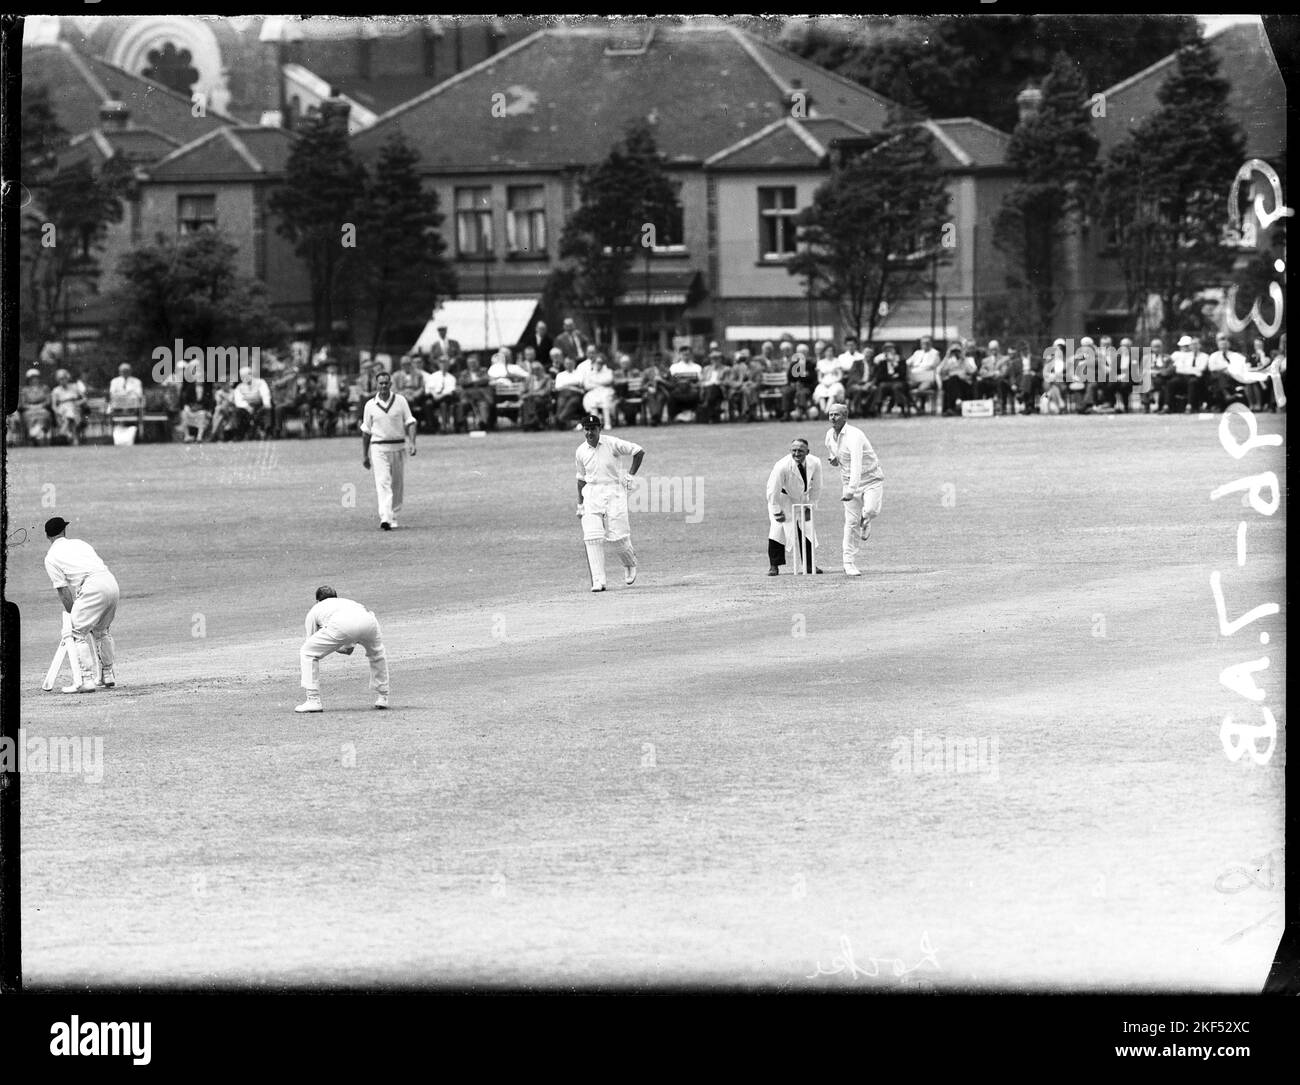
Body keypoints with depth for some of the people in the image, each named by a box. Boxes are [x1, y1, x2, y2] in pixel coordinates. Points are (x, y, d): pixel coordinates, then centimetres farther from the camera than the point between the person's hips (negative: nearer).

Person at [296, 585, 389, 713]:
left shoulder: (315, 609, 36)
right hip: (369, 620, 4)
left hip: (342, 625, -4)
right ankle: (382, 698, 38)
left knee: (307, 653, 15)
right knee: (377, 654, 37)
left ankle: (313, 700, 8)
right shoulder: (349, 602, 46)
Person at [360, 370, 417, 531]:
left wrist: (412, 443, -15)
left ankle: (394, 517, 22)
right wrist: (364, 455, 10)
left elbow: (410, 422, 1)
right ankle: (385, 519, -25)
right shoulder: (370, 405, 5)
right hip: (379, 448, -1)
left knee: (397, 484, 7)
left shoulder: (400, 401, 4)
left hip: (399, 447, 1)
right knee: (383, 483, -14)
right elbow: (366, 431, 11)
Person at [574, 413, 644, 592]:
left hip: (614, 491, -3)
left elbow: (639, 451, -1)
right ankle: (598, 582, -11)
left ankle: (630, 564, 27)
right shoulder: (581, 452, 5)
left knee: (618, 537, -7)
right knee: (592, 538, -11)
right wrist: (580, 504, 16)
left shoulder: (613, 444, -8)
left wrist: (630, 476, -6)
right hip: (591, 495, 3)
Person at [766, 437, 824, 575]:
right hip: (783, 499, -4)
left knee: (808, 530, 5)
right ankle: (774, 566, -7)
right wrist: (777, 511, -21)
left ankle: (810, 564, 18)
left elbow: (816, 488, -5)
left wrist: (810, 507, -6)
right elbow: (772, 491, -24)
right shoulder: (782, 466, -33)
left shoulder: (815, 463, -20)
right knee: (777, 529, -15)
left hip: (802, 499, 4)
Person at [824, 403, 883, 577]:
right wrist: (832, 458, 3)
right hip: (849, 482, 6)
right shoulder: (830, 435, 2)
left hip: (871, 479, -6)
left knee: (871, 510, -29)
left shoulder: (853, 435, -24)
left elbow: (856, 464, -37)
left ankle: (865, 521, 9)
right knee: (851, 522, -5)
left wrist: (851, 491, -47)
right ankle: (849, 564, -1)